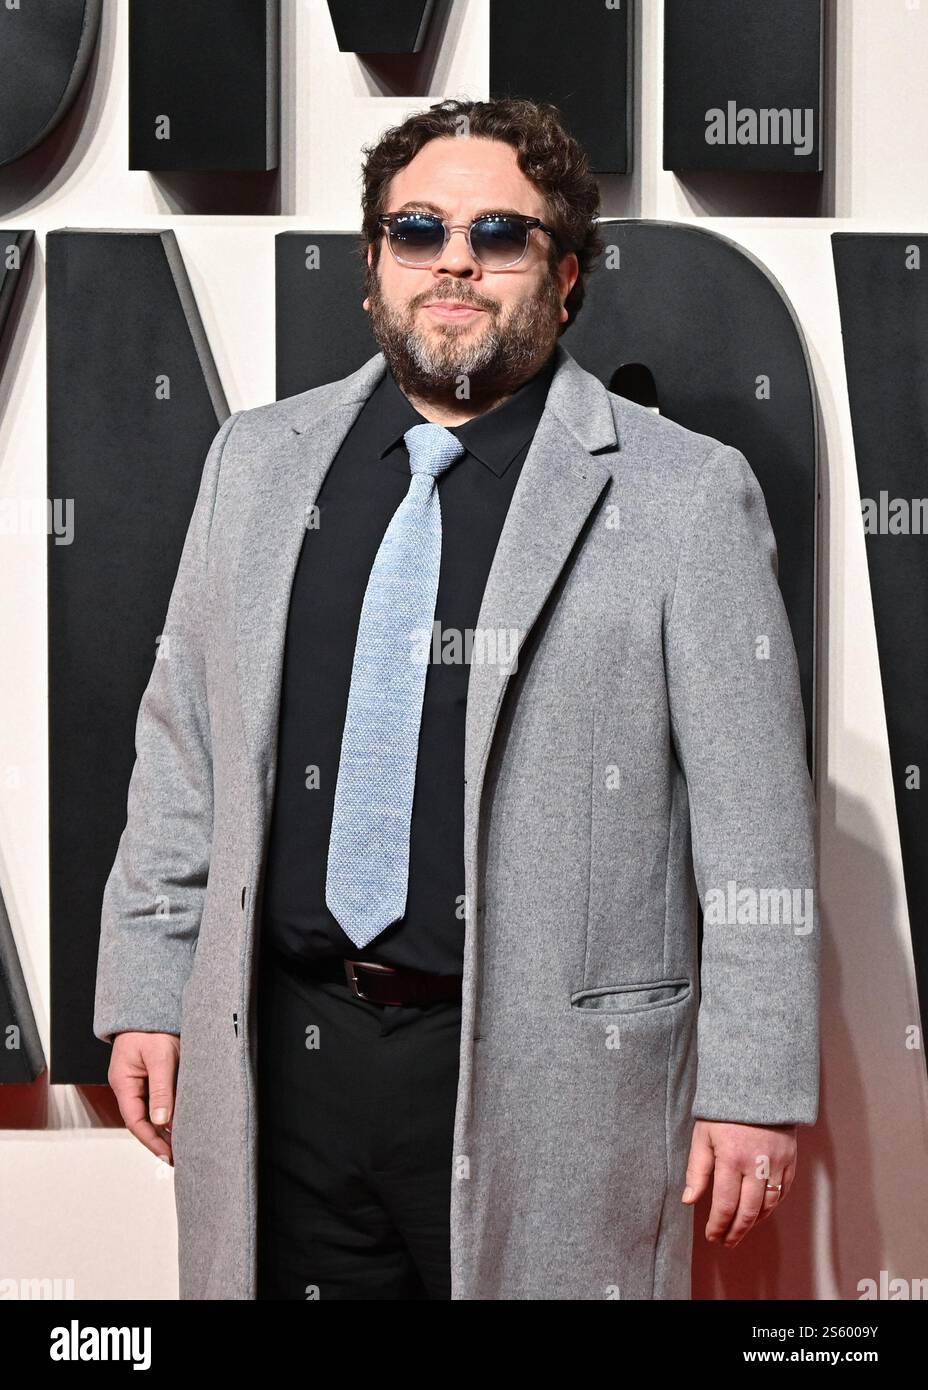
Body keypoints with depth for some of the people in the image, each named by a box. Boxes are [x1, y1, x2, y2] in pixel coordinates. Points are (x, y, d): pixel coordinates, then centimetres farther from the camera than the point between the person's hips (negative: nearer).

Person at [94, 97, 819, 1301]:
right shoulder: (259, 463, 9)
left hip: (543, 1071, -3)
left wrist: (756, 1087, -7)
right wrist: (147, 994, 9)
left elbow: (753, 826, -6)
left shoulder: (687, 495, -4)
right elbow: (182, 751, 12)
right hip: (282, 1055, 4)